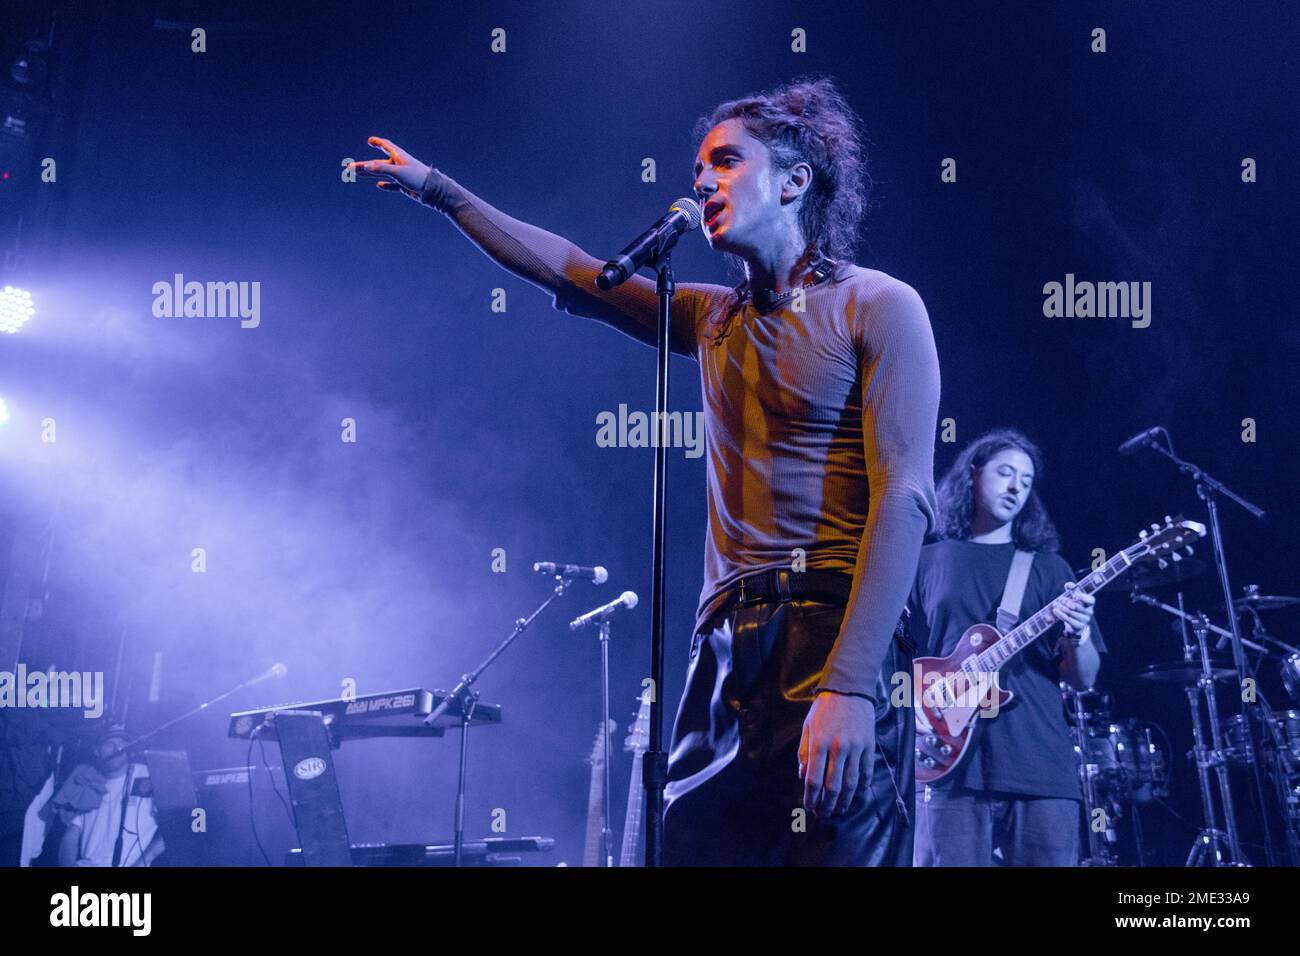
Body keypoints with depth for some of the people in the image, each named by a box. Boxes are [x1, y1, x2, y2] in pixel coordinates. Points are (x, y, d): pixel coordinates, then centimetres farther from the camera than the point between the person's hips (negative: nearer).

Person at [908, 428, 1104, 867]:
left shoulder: (1047, 567, 15)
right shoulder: (928, 561, 13)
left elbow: (1083, 679, 10)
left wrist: (1077, 635, -11)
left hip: (1040, 765, 1)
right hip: (952, 764, -1)